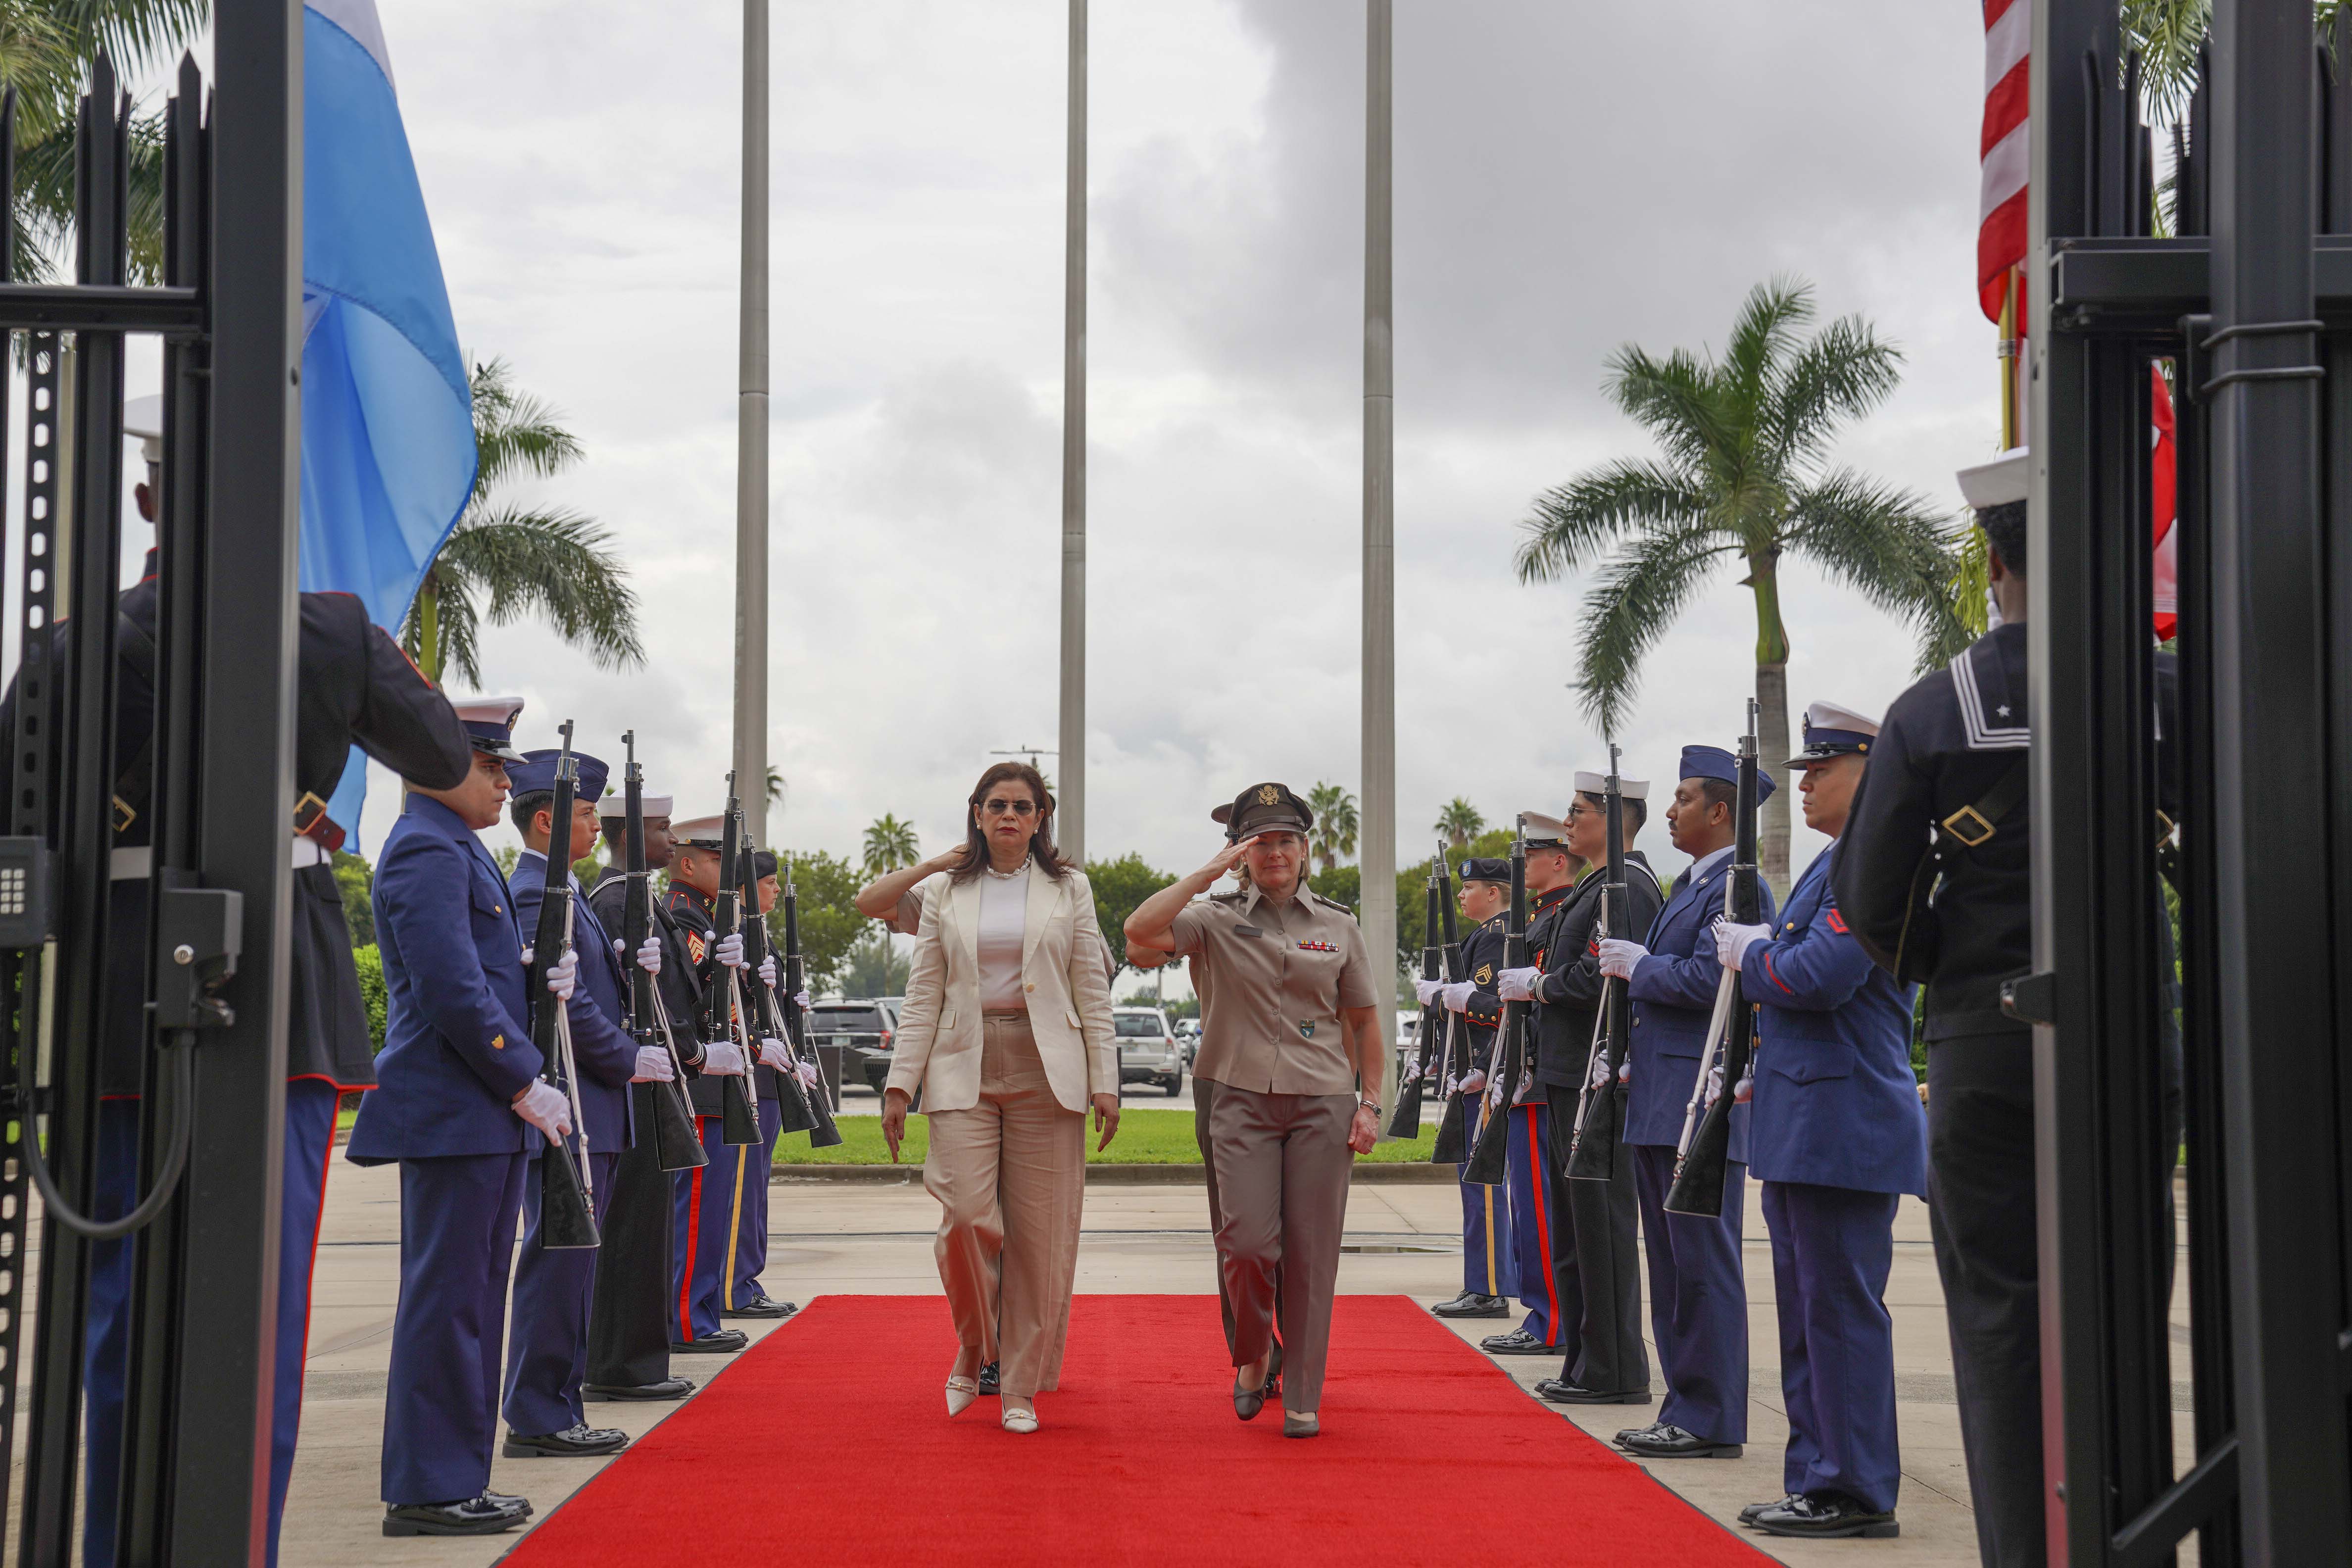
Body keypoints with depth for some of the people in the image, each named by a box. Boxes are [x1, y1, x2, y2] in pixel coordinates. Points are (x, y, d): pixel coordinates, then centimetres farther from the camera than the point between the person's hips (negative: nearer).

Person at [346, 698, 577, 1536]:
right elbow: (452, 992, -20)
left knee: (469, 1301, 12)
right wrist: (526, 1083, -16)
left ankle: (456, 1479, 18)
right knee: (447, 1298, -6)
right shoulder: (426, 851, -13)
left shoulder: (457, 848, 19)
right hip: (450, 1114, -10)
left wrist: (543, 974, 7)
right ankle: (427, 1489, 0)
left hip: (485, 1118, 10)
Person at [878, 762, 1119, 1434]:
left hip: (1046, 1072, 0)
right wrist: (900, 1083, 1)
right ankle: (972, 1350, 13)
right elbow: (923, 996, 9)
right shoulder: (946, 894, 11)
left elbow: (1092, 991, 7)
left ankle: (1021, 1386, 10)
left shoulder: (1069, 889, 9)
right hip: (965, 1070, 0)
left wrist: (1105, 1081, -1)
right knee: (967, 1219, -13)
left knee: (1041, 1234, -2)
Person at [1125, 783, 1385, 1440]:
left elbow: (1365, 1022, 14)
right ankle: (1252, 1354, 19)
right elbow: (1141, 930, -15)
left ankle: (1302, 1399, 9)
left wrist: (1370, 1104, 5)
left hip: (1323, 1103, 1)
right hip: (1244, 1100, -1)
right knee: (1247, 1242, -11)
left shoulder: (1338, 926, 10)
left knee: (1311, 1253, -1)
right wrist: (1209, 872, -11)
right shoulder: (1218, 919, 4)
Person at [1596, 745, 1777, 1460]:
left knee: (1704, 1263, -6)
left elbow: (1708, 978, -22)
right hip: (1659, 1104, 11)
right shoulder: (1688, 885, 20)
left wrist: (1639, 966, -8)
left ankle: (1711, 1419, -1)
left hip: (1701, 1104, -11)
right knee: (1672, 1262, 13)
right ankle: (1686, 1408, 19)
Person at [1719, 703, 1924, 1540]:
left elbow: (1822, 974, -24)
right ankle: (1818, 1479, 21)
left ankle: (1857, 1493, 1)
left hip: (1843, 1128, -11)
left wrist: (1751, 953, -6)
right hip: (1802, 1127, 11)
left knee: (1841, 1309, -5)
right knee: (1808, 1310, 14)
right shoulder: (1835, 862, 19)